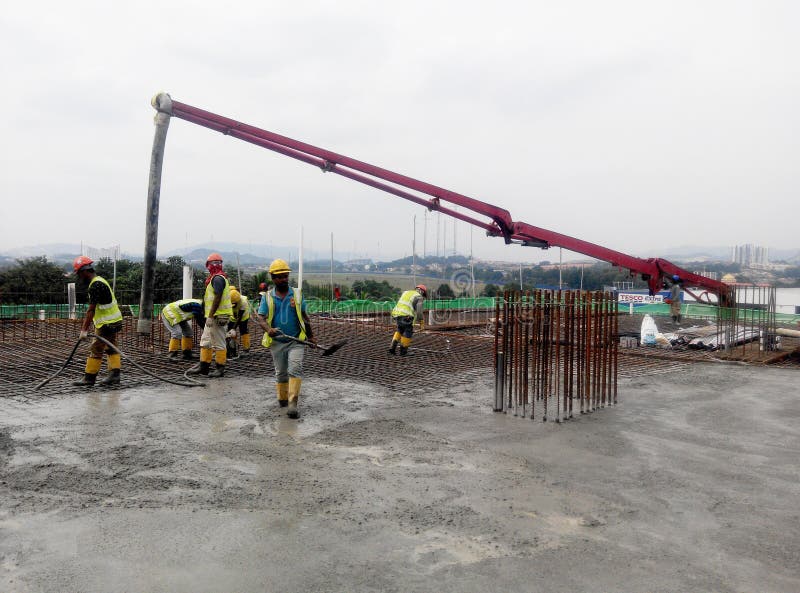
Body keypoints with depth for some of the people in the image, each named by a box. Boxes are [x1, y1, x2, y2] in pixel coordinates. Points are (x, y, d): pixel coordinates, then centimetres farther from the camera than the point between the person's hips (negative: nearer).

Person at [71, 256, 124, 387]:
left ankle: (89, 378, 4)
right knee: (111, 349, 11)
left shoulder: (96, 285, -19)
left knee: (95, 350, -3)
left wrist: (84, 330, -22)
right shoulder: (99, 281, 14)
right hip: (113, 321, 10)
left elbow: (91, 310, -23)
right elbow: (93, 309, 20)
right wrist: (84, 327, 23)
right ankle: (114, 376, 13)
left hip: (107, 324, -10)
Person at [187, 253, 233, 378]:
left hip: (217, 316, -11)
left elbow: (217, 298, -22)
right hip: (214, 316, 11)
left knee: (219, 343, -3)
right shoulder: (216, 278, 17)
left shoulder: (218, 279, -15)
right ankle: (203, 366, 23)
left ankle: (220, 369, 4)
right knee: (205, 341, 16)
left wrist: (210, 316, -23)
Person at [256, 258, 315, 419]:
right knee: (281, 373, 12)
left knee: (295, 369, -17)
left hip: (297, 340, -1)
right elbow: (261, 318, -5)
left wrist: (310, 336, 14)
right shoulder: (267, 297, 3)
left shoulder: (297, 294, 5)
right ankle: (282, 399, 30)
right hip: (277, 342, 1)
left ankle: (293, 403, -19)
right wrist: (269, 330, -26)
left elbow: (304, 317, 12)